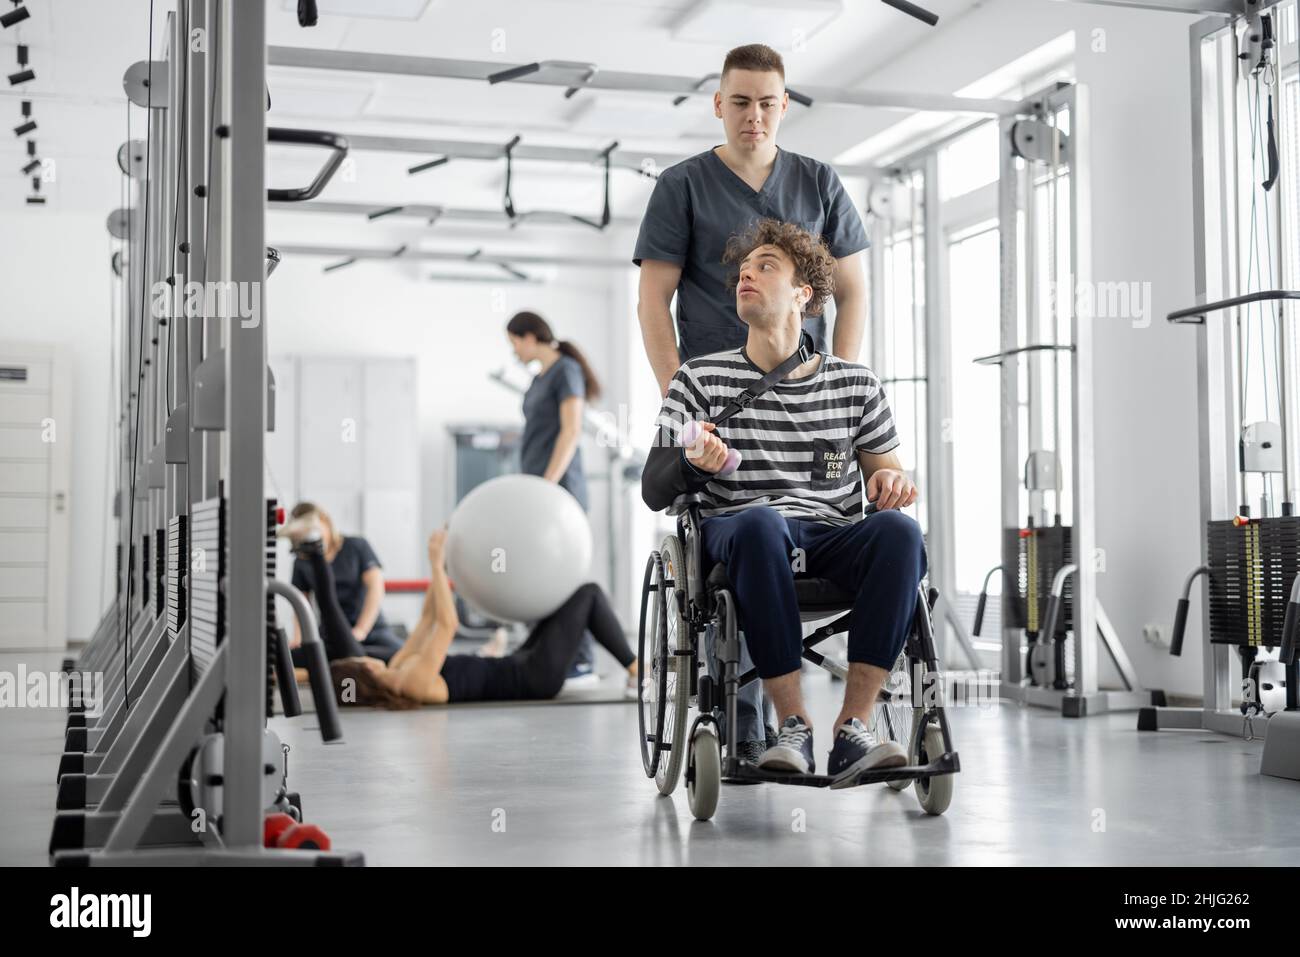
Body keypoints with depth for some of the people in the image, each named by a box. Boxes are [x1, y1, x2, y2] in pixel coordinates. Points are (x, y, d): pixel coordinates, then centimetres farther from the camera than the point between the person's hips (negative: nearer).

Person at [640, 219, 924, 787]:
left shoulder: (855, 384, 17)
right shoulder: (701, 379, 12)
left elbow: (884, 474, 20)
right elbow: (653, 492, 5)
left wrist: (891, 481, -5)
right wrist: (691, 461, -19)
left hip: (834, 538, 2)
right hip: (740, 533, -2)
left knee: (901, 531, -31)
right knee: (760, 523, -38)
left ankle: (853, 729, -32)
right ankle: (793, 727, -32)